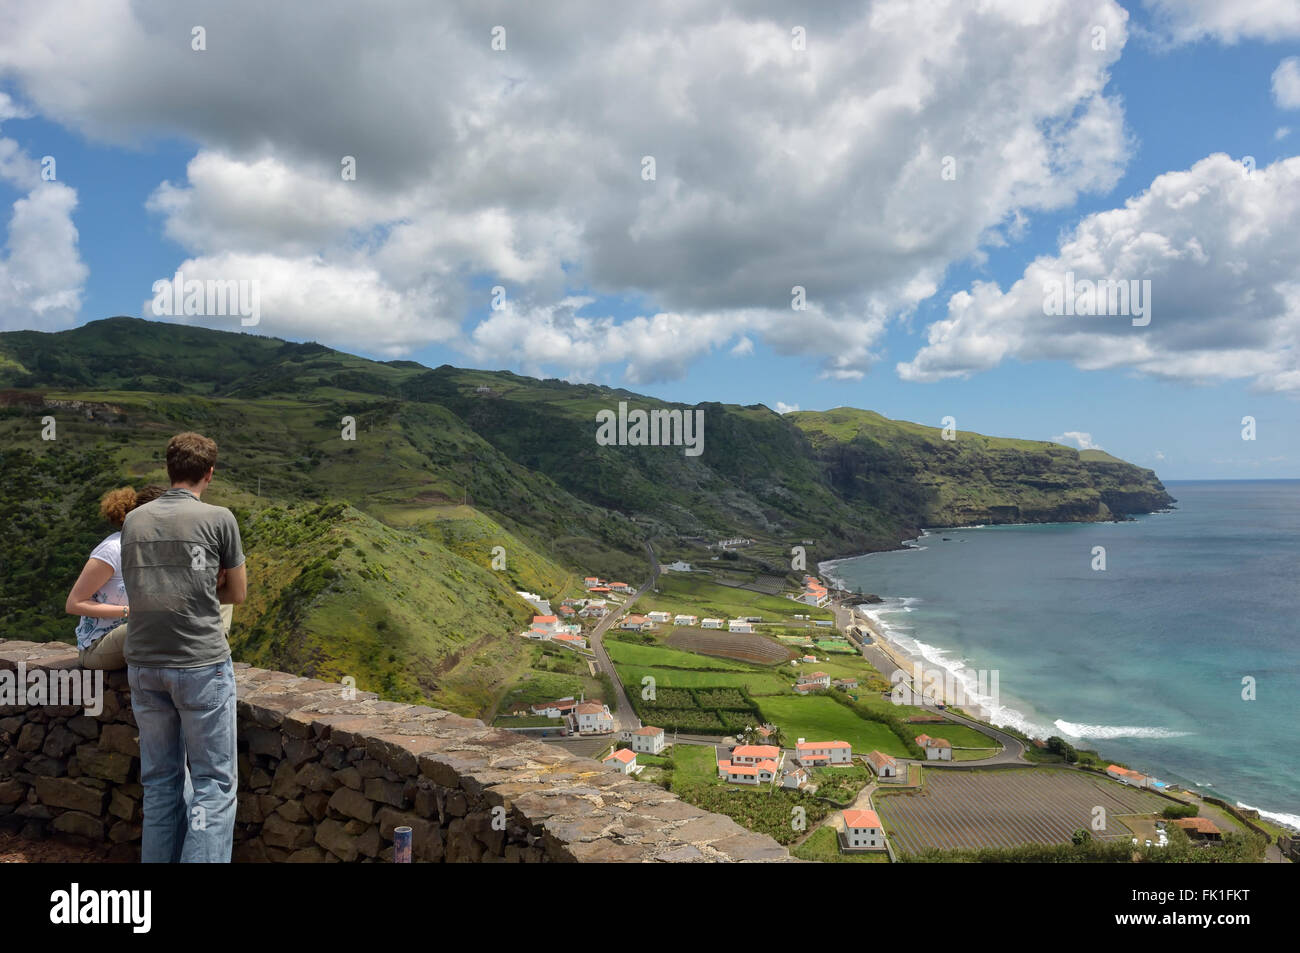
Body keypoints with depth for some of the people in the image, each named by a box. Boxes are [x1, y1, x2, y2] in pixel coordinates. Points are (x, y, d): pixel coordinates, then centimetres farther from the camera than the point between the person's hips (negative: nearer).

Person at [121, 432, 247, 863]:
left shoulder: (134, 521, 6)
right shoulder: (218, 518, -7)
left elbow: (141, 586, 16)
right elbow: (238, 593, 2)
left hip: (143, 663, 5)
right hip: (201, 663, -5)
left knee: (161, 781, 16)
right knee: (214, 783, 2)